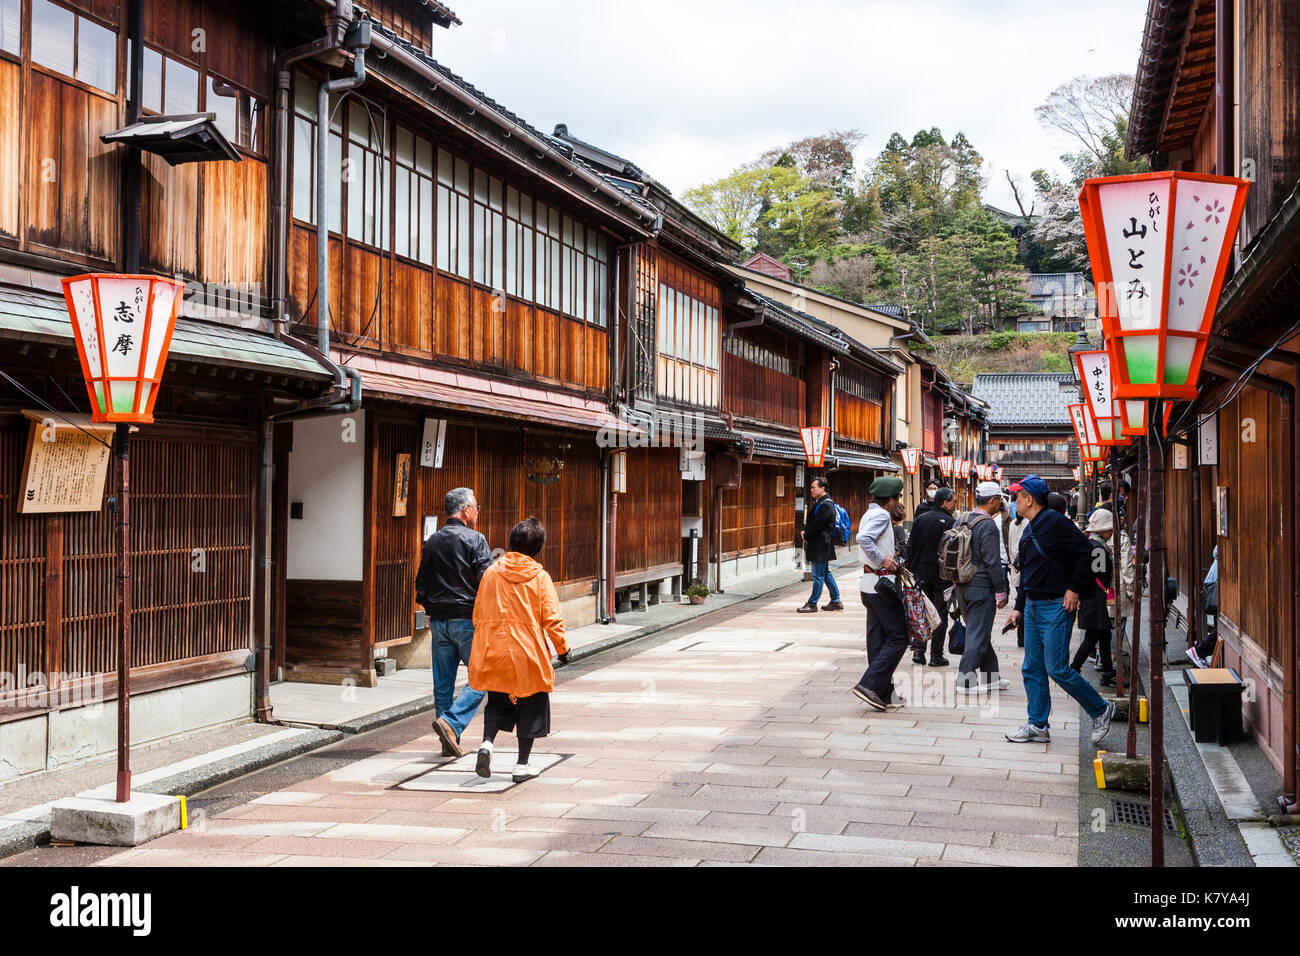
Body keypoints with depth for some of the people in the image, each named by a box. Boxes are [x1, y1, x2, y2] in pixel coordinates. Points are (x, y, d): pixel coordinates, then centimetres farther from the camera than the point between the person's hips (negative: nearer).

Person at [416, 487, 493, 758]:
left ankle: (449, 742, 11)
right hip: (467, 619, -6)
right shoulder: (474, 540, -8)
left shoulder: (432, 542, 11)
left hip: (438, 621, 6)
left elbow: (421, 584, 15)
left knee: (443, 683, 9)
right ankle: (451, 723, -15)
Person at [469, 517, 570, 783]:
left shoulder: (491, 573, 2)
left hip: (494, 651, 3)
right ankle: (522, 766, 12)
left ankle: (487, 743, -5)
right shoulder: (540, 577, -7)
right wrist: (562, 648, 4)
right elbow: (552, 619, -9)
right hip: (528, 653, -3)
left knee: (497, 701, 19)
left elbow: (478, 615, 8)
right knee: (531, 706, 10)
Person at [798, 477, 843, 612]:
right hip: (819, 546, 10)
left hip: (821, 545, -10)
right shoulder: (818, 503, 16)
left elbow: (817, 525, -19)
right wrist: (804, 532, 0)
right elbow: (811, 522, 18)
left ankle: (812, 603, 2)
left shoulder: (826, 505, -16)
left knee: (818, 576, -3)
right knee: (826, 573, 14)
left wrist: (806, 535, -6)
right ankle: (836, 602, 20)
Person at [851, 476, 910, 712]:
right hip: (882, 583, -10)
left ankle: (884, 693, 14)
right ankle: (869, 684, -11)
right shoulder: (881, 515, -13)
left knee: (878, 638, 10)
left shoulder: (871, 514, 17)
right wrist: (881, 560, -22)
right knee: (898, 637, -6)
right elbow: (863, 538, -29)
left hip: (871, 585, 10)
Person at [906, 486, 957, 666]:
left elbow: (911, 547, 6)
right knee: (940, 614, 3)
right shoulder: (950, 522, -10)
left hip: (920, 574, 4)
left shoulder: (919, 519, 5)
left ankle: (918, 651, 6)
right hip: (941, 574, -4)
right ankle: (936, 655, 4)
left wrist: (911, 570, 12)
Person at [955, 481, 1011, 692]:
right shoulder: (988, 525, -15)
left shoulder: (962, 520, 9)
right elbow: (992, 562, -18)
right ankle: (966, 681, -2)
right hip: (982, 586, -8)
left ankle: (991, 677, 25)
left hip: (962, 585, 8)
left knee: (980, 633, 16)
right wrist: (1001, 591, -13)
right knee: (978, 635, -2)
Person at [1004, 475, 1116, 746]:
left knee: (1057, 669, -8)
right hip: (1033, 607, 9)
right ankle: (1038, 726, 15)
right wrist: (1019, 607, 19)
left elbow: (1086, 553, -16)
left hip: (1056, 607, -9)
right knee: (1032, 669, 8)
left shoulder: (1056, 523, -13)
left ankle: (1100, 710, 10)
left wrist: (1074, 589, -16)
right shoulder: (1029, 531, 15)